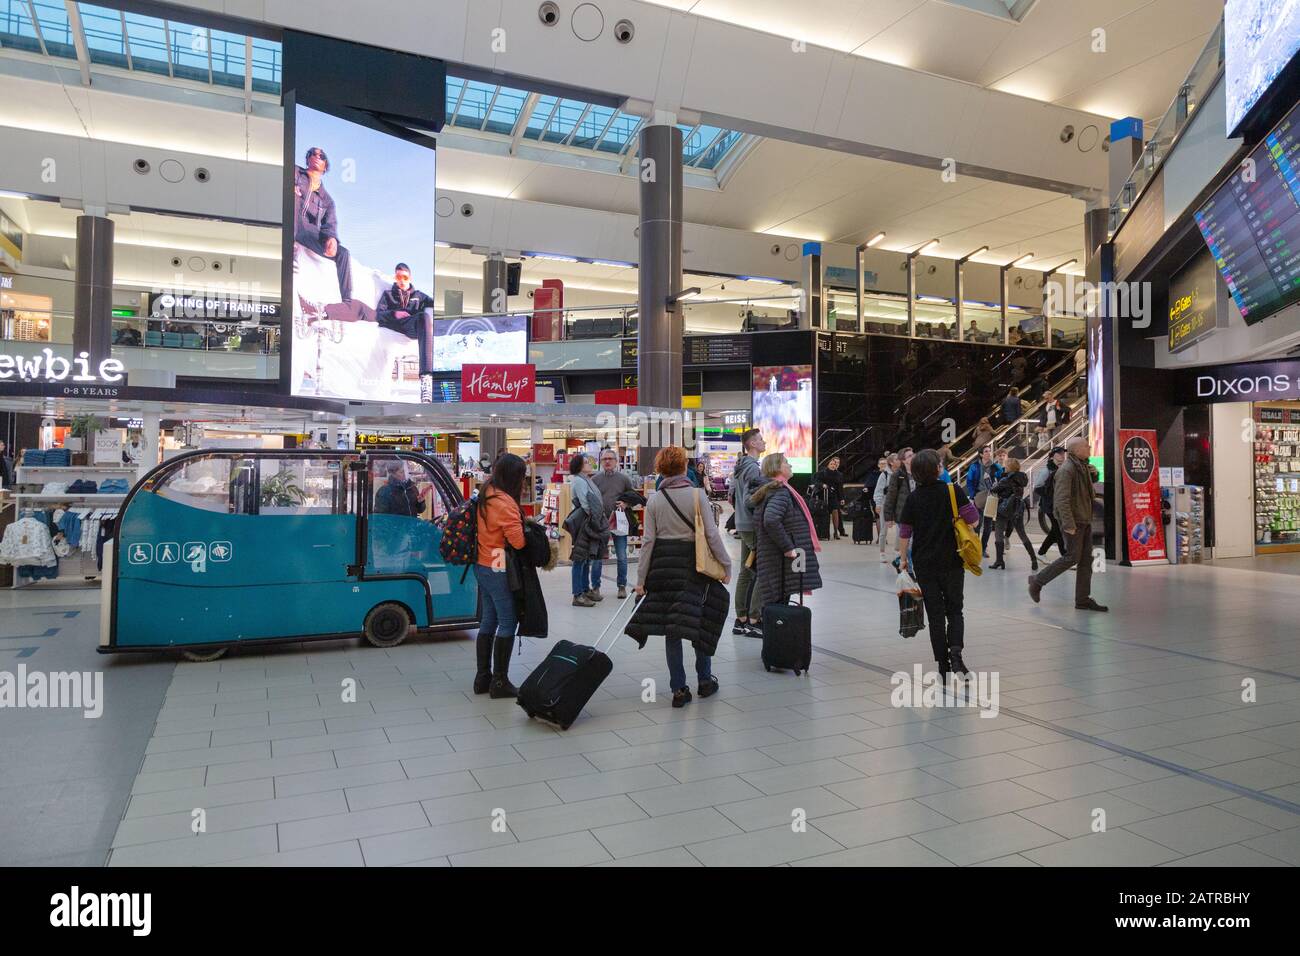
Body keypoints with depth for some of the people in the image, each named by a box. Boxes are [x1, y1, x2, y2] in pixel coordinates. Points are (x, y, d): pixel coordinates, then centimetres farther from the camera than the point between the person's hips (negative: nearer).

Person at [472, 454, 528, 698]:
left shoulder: (486, 496, 7)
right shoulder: (505, 503, -20)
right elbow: (518, 541, -22)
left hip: (483, 566, 9)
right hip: (499, 570, -9)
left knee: (488, 620, 15)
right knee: (507, 622, 0)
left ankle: (482, 677, 22)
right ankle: (499, 681, 5)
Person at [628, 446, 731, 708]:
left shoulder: (654, 500, -1)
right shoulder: (697, 495, -8)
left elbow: (648, 540, -3)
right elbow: (712, 535, -10)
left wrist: (641, 578, 1)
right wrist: (726, 565, 0)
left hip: (664, 566, 2)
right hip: (693, 565, -2)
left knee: (671, 629, 8)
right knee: (700, 622, 13)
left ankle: (679, 689, 11)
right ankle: (705, 681, 24)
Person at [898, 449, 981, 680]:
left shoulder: (913, 498, -2)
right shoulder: (953, 490, -9)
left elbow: (904, 532, 1)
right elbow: (973, 520, -12)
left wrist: (903, 558, 14)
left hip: (924, 565, 1)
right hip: (952, 562, -1)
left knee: (935, 615, 9)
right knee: (954, 611, 13)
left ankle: (944, 668, 10)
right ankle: (956, 653, -12)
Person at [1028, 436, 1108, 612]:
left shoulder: (1083, 468, 15)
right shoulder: (1066, 470, -15)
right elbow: (1062, 499, -22)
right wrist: (1069, 524, -25)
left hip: (1085, 521, 9)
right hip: (1073, 521, -9)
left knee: (1086, 559, 7)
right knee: (1072, 557, -8)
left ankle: (1083, 599, 12)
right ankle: (1037, 581, 6)